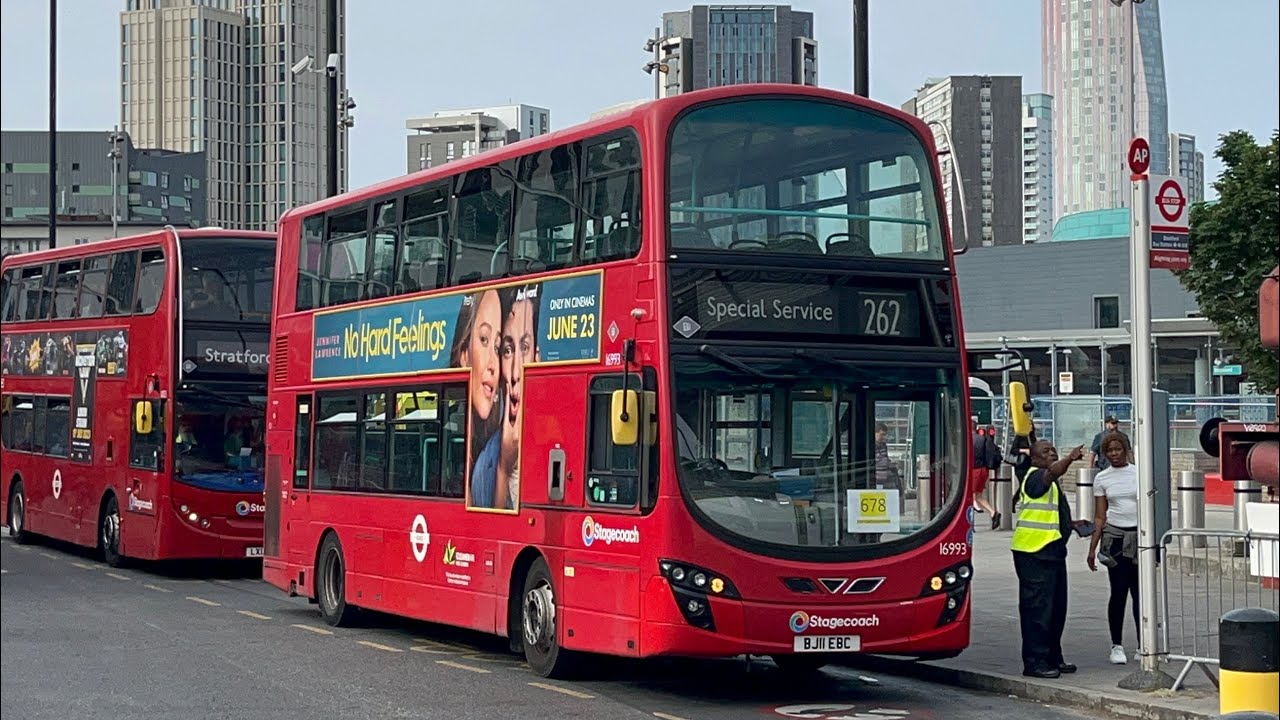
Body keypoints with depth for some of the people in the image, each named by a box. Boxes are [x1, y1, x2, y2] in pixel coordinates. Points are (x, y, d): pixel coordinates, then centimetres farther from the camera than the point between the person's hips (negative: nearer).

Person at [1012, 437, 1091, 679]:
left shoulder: (1051, 485, 22)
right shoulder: (1035, 476, -9)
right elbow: (1053, 472, -33)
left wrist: (1072, 525, 19)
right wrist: (1070, 458, -50)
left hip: (1052, 550, 10)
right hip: (1033, 552, -10)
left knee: (1057, 607, 14)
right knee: (1037, 607, -10)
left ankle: (1053, 657, 23)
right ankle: (1034, 662, -8)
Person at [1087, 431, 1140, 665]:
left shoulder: (1139, 473, 3)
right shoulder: (1101, 479, 5)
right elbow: (1099, 517, 7)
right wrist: (1092, 548, 3)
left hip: (1139, 536, 0)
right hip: (1115, 537, 0)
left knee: (1139, 592, 1)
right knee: (1119, 592, -2)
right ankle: (1117, 646, 7)